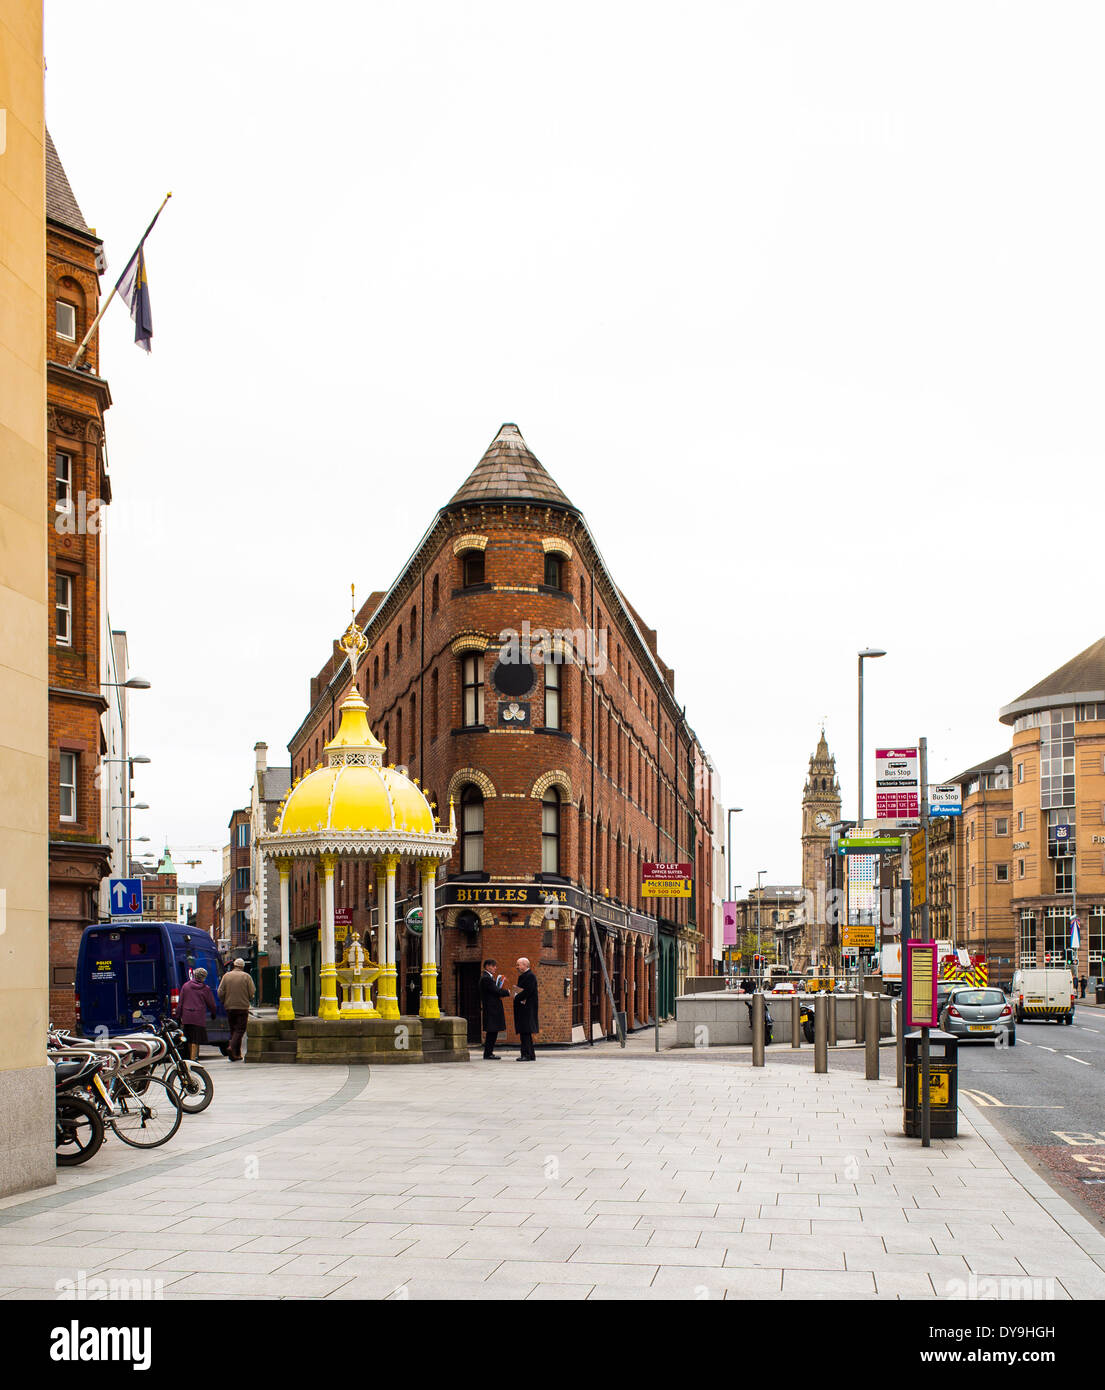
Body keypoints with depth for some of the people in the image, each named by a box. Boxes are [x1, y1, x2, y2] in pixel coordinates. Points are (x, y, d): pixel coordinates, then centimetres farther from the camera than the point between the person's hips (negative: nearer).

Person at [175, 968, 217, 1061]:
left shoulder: (185, 986, 5)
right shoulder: (206, 988, -2)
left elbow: (180, 1002, 7)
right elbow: (211, 1004, 6)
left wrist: (178, 1016, 12)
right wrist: (213, 1013, 25)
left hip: (186, 1017, 3)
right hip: (199, 1018, -3)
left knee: (189, 1040, 15)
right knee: (196, 1040, -2)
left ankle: (192, 1057, 25)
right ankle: (194, 1058, -8)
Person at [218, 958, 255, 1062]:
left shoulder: (226, 976, 2)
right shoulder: (246, 977, -4)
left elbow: (220, 992, -1)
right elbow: (252, 993, -7)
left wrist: (225, 1002, 15)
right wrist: (248, 1001, 13)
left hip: (229, 1007, 3)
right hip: (242, 1007, -3)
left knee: (233, 1030, 12)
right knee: (240, 1030, -2)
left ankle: (237, 1054, 13)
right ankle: (232, 1048, -23)